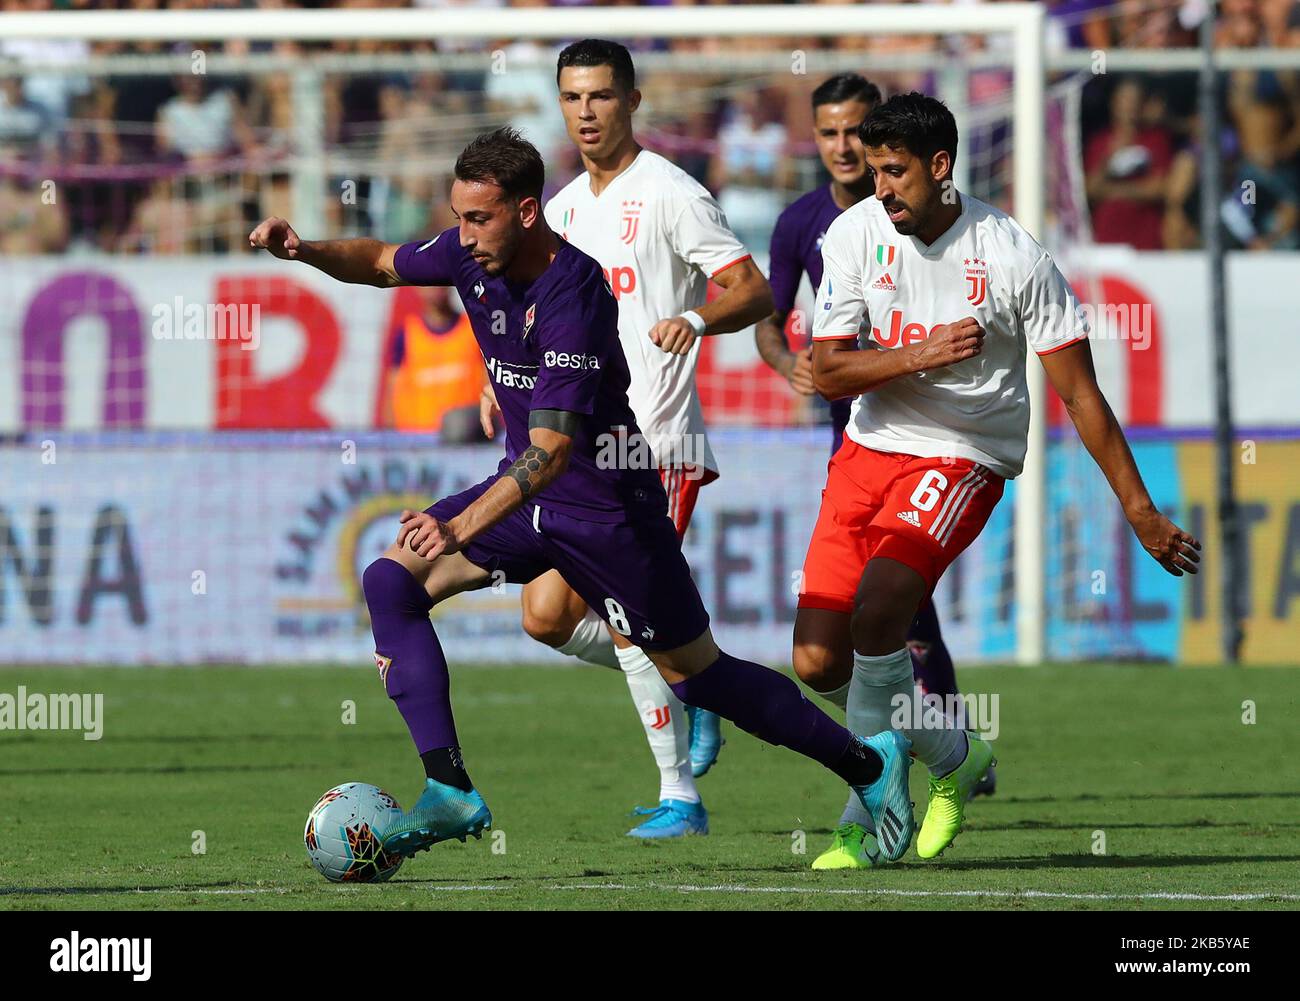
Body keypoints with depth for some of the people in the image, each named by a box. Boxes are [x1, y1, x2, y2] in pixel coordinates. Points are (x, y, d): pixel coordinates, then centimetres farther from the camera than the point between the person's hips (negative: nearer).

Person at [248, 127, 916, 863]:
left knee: (696, 675, 3)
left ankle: (869, 764, 24)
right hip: (526, 490, 7)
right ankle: (450, 792, -14)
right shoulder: (472, 254, -7)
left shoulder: (575, 298, -30)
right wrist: (305, 251, -7)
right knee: (391, 582, -11)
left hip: (606, 506, -7)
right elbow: (384, 263, 13)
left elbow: (553, 449, -35)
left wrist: (460, 529, -45)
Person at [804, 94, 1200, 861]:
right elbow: (826, 372, -4)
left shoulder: (1013, 257, -15)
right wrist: (918, 356, -22)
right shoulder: (857, 233, -5)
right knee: (818, 663, -3)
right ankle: (955, 759, 23)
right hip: (870, 449, 5)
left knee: (877, 609, -28)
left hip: (966, 459, -5)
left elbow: (1080, 394, -10)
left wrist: (1142, 513, -9)